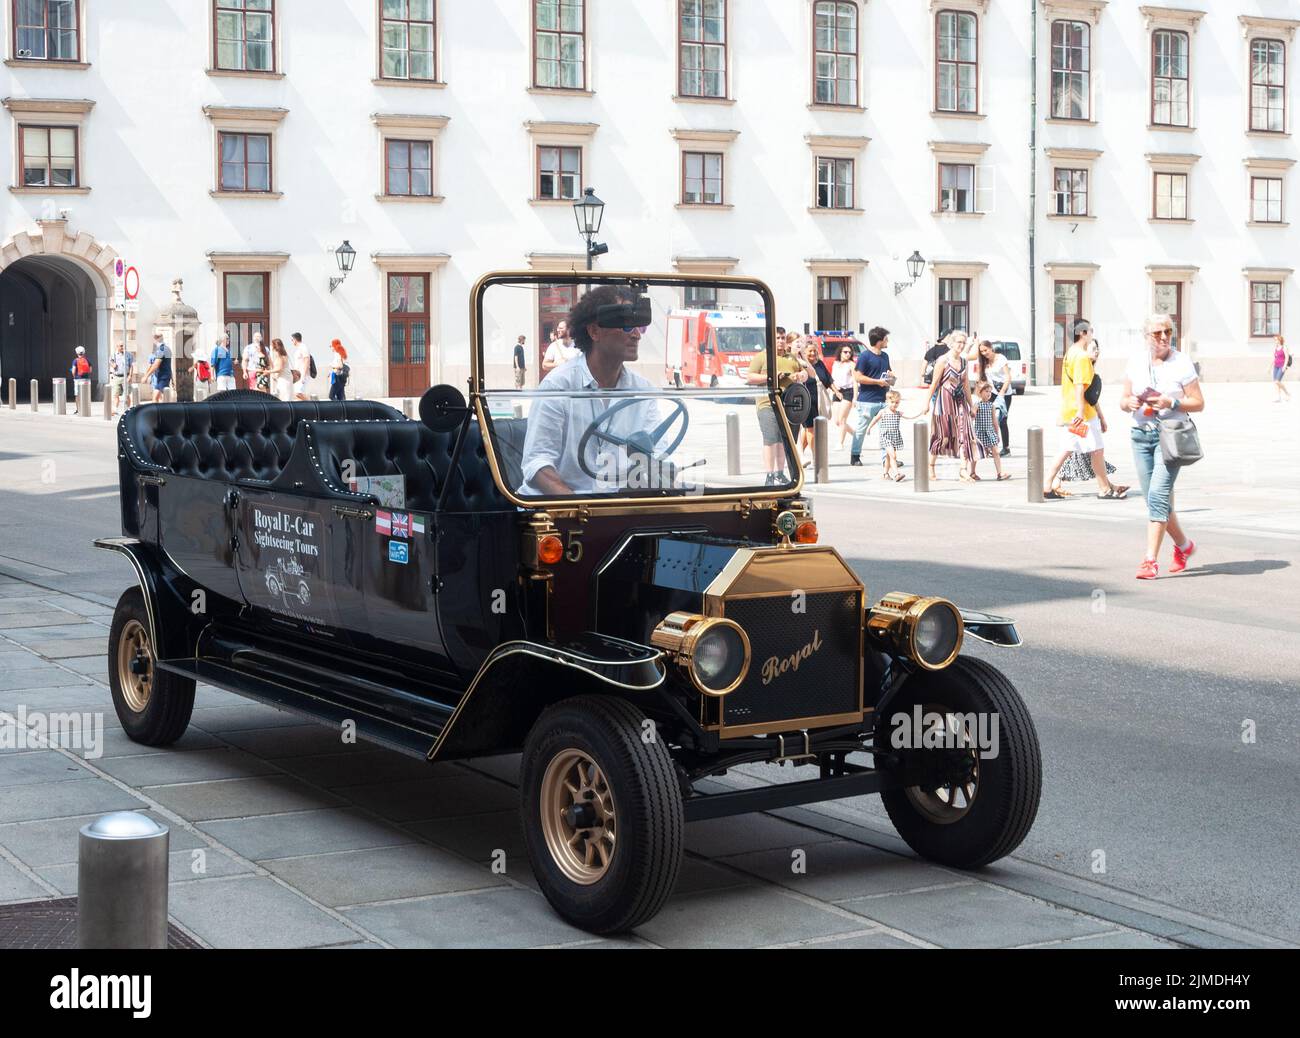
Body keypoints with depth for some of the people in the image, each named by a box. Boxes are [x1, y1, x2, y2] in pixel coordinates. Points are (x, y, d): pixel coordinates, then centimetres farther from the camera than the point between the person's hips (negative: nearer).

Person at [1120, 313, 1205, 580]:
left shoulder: (1182, 363, -3)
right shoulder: (1136, 362, 9)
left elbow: (1198, 404, -3)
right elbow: (1123, 400, 14)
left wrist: (1170, 402, -18)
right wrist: (1131, 403, -9)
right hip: (1141, 435, 5)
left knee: (1158, 495, -17)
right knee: (1155, 499, 10)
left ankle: (1151, 560, -17)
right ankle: (1183, 544, 34)